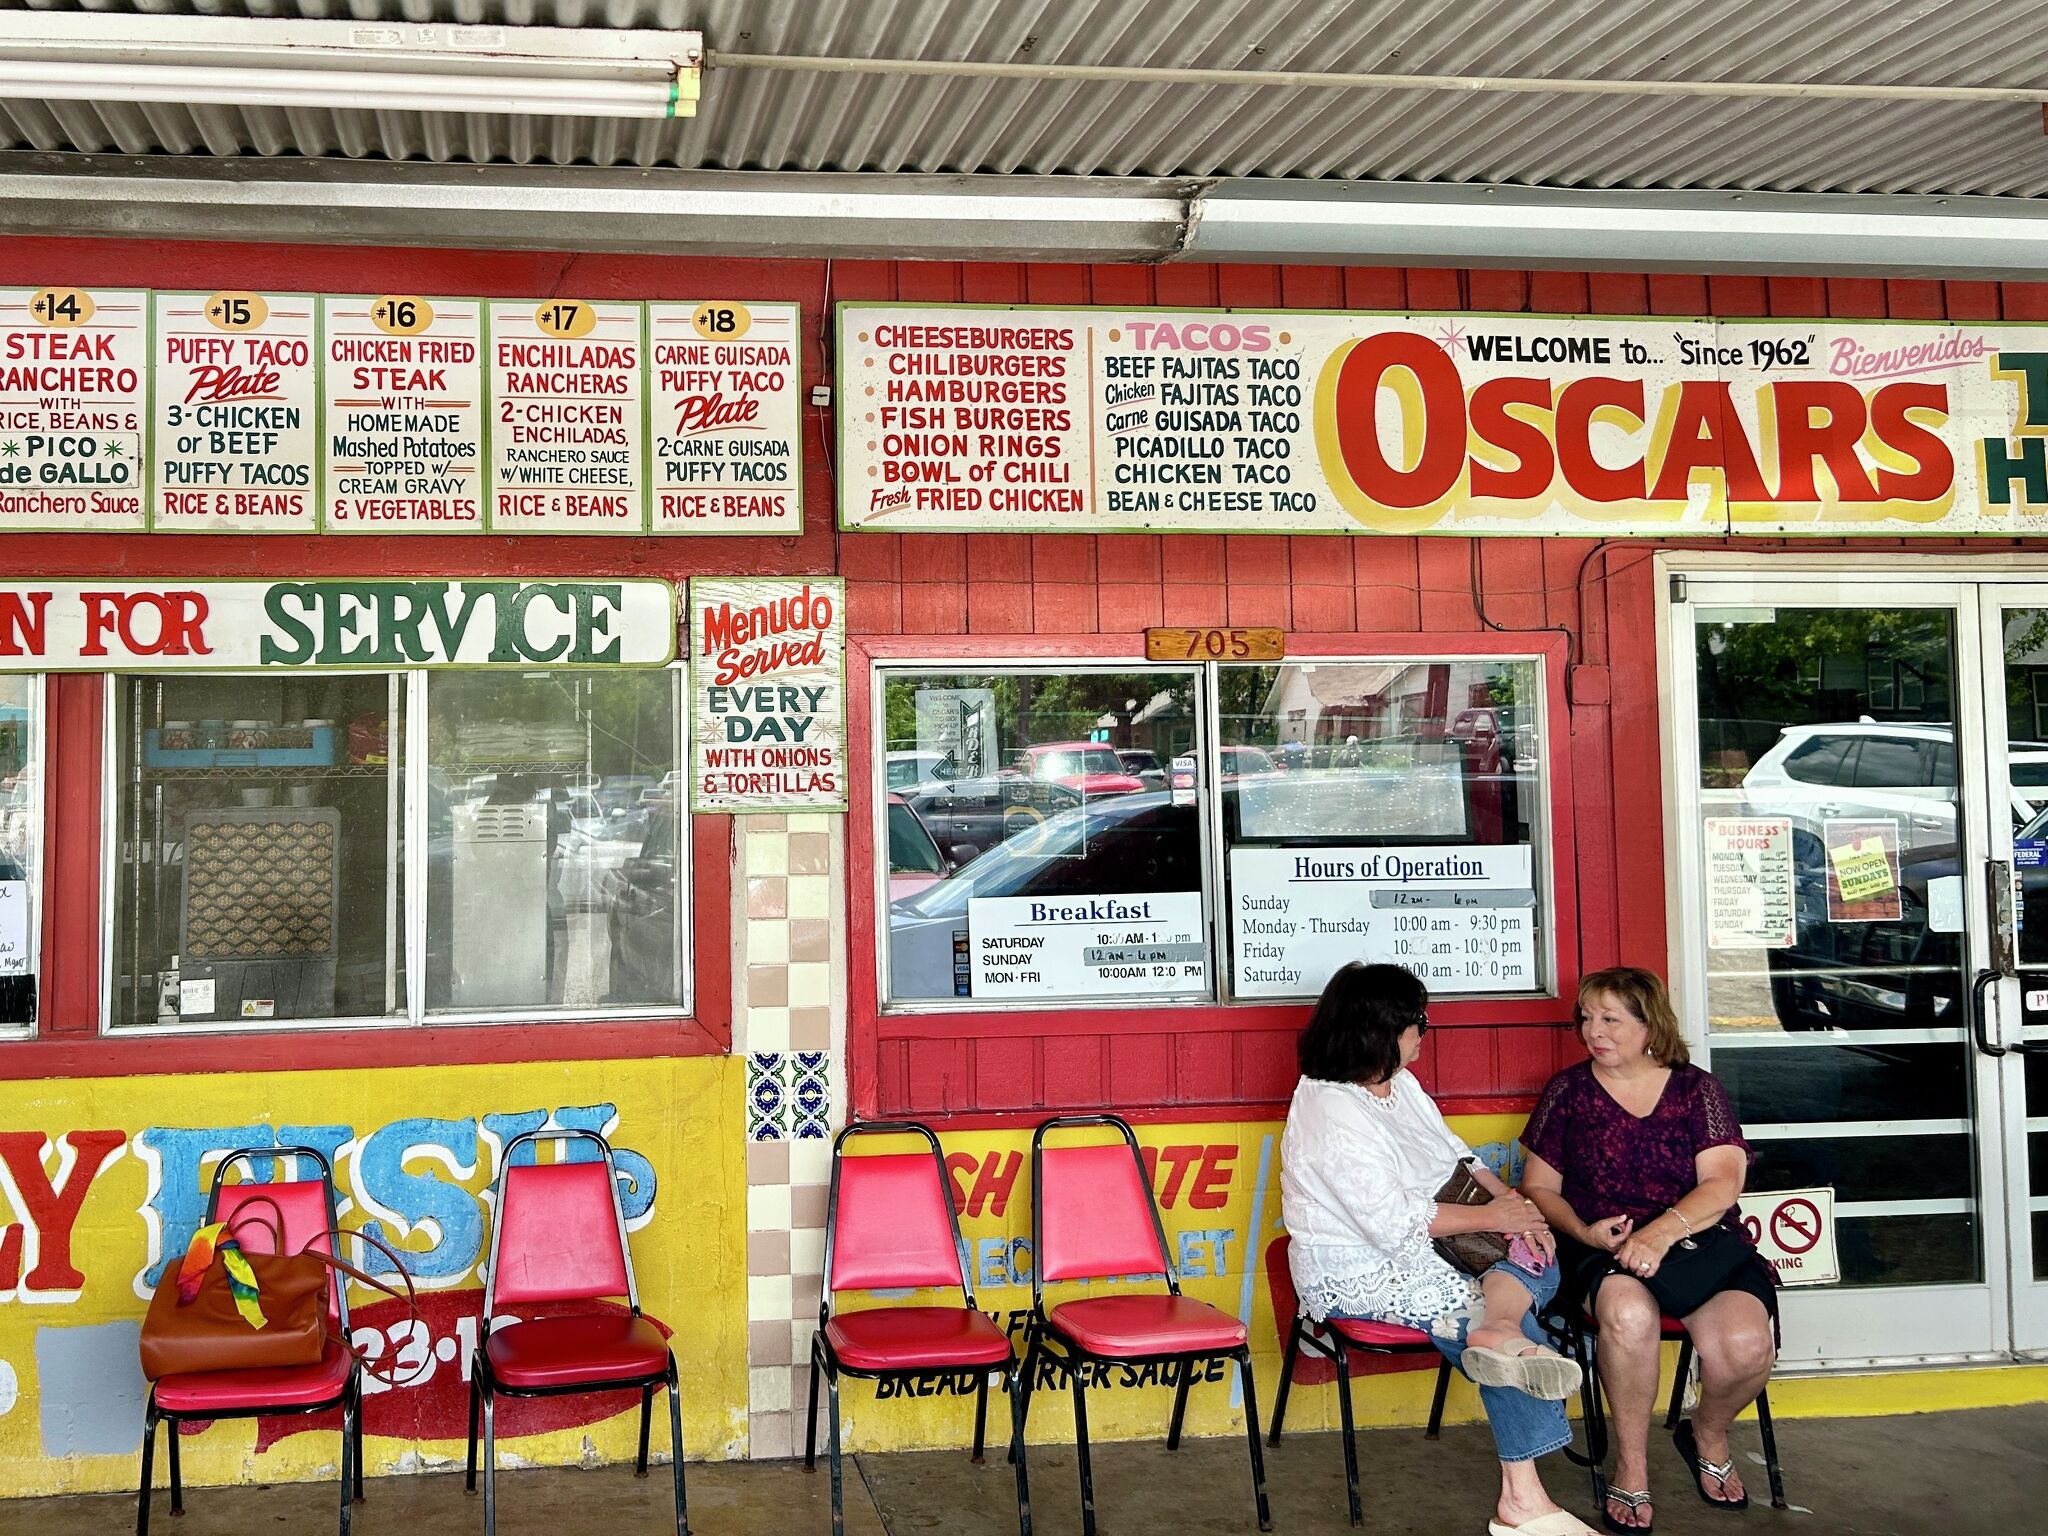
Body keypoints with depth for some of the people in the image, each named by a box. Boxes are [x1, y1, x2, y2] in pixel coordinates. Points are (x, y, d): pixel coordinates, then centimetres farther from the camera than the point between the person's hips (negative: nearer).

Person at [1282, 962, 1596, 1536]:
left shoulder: (1399, 1082, 9)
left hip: (1417, 1249, 9)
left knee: (1537, 1254, -9)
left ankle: (1498, 1333, -41)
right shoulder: (1332, 1113, -23)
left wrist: (1507, 1198, -6)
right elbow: (1395, 1225, -25)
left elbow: (1456, 1155, 14)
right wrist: (1491, 1216, -16)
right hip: (1358, 1271, -9)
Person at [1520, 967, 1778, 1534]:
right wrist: (1585, 1233, -11)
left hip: (1702, 1244, 1)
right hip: (1603, 1252, -1)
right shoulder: (1568, 1091, 11)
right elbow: (1539, 1188, 10)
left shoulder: (1696, 1089, 9)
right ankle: (1631, 1466, -16)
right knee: (1628, 1312, -37)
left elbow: (1722, 1182, -3)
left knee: (1747, 1344, -29)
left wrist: (1662, 1232, -21)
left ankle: (1708, 1433, 8)